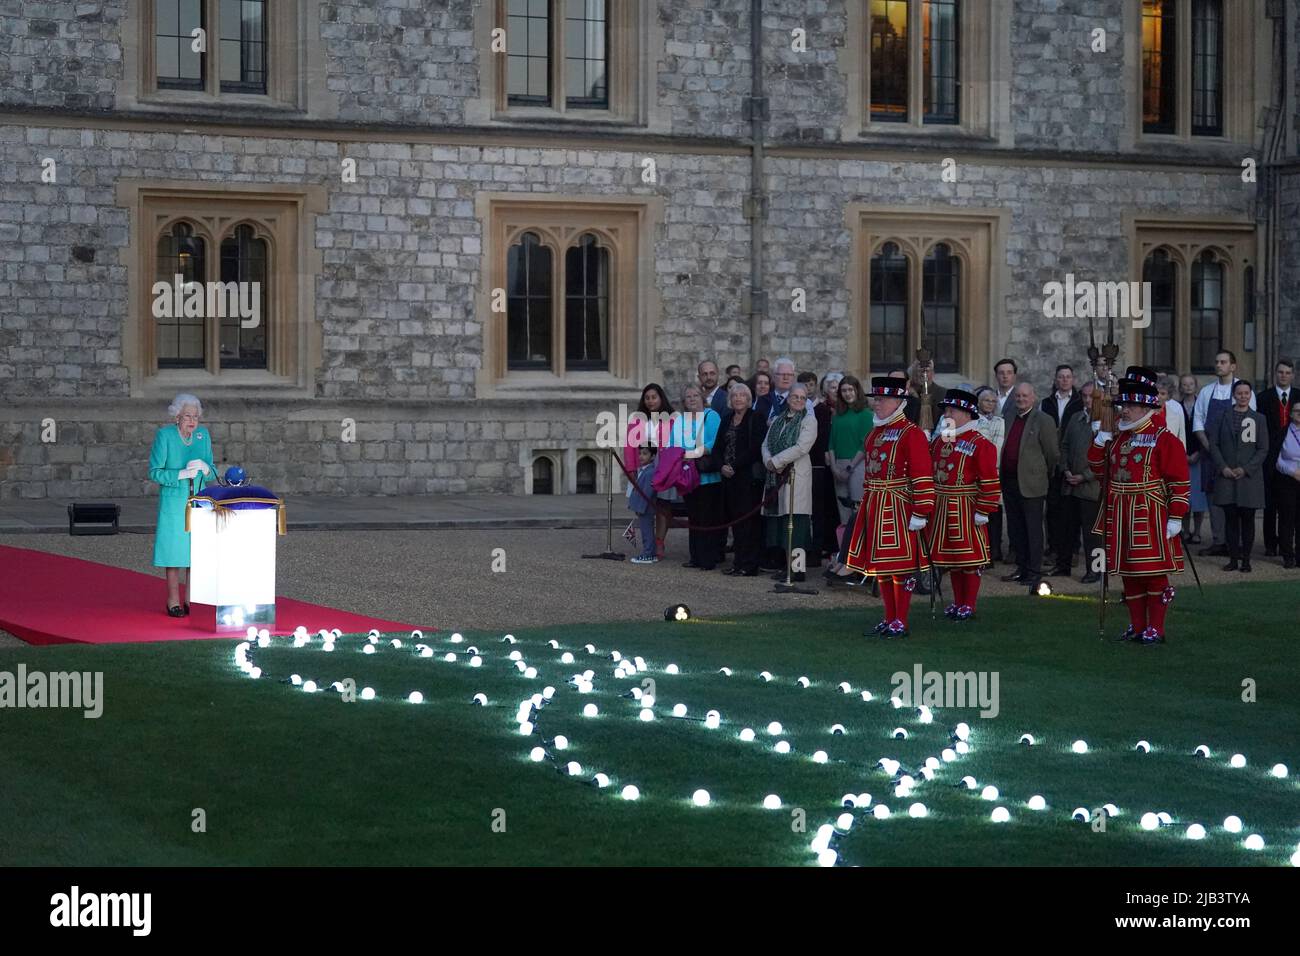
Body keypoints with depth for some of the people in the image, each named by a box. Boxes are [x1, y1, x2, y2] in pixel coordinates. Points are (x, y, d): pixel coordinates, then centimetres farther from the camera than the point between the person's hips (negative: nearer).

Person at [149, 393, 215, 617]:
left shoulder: (203, 435, 5)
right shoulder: (164, 435, -8)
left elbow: (211, 472, 10)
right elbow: (154, 472, -9)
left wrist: (205, 468, -13)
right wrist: (181, 474, -20)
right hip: (173, 503, -4)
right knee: (174, 548, -2)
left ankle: (190, 600, 11)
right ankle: (173, 601, 5)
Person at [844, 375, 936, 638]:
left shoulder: (911, 434, -10)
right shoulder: (874, 433, 15)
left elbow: (923, 478, -14)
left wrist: (920, 513, -18)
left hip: (898, 509, -8)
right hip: (874, 508, 8)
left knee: (900, 566, -3)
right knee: (881, 566, 10)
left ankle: (900, 623, 2)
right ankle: (889, 620, 18)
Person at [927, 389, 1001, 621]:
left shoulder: (980, 444, -11)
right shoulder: (939, 441, 11)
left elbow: (990, 482, -14)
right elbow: (929, 473, 19)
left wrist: (983, 512, -17)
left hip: (966, 511, -7)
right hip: (942, 510, 7)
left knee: (970, 557, 0)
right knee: (950, 557, 12)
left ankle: (969, 605, 7)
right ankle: (958, 602, 22)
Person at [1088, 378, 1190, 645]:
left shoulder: (1164, 440, -7)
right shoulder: (1118, 438, 13)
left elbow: (1179, 482, -10)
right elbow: (1098, 468, 18)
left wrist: (1175, 518, -14)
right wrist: (1101, 439, 4)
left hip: (1150, 518, -6)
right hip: (1120, 517, 7)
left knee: (1154, 573, -2)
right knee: (1129, 574, 10)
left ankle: (1155, 629, 5)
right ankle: (1136, 627, 19)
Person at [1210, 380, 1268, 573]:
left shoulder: (1259, 419, 5)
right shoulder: (1223, 417, 7)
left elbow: (1263, 450, 1)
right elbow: (1214, 445, 5)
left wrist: (1245, 469, -9)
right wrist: (1223, 467, -8)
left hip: (1249, 477, -1)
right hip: (1226, 476, 1)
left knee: (1247, 519, 0)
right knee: (1230, 519, 1)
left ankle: (1246, 560, 5)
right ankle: (1233, 559, 7)